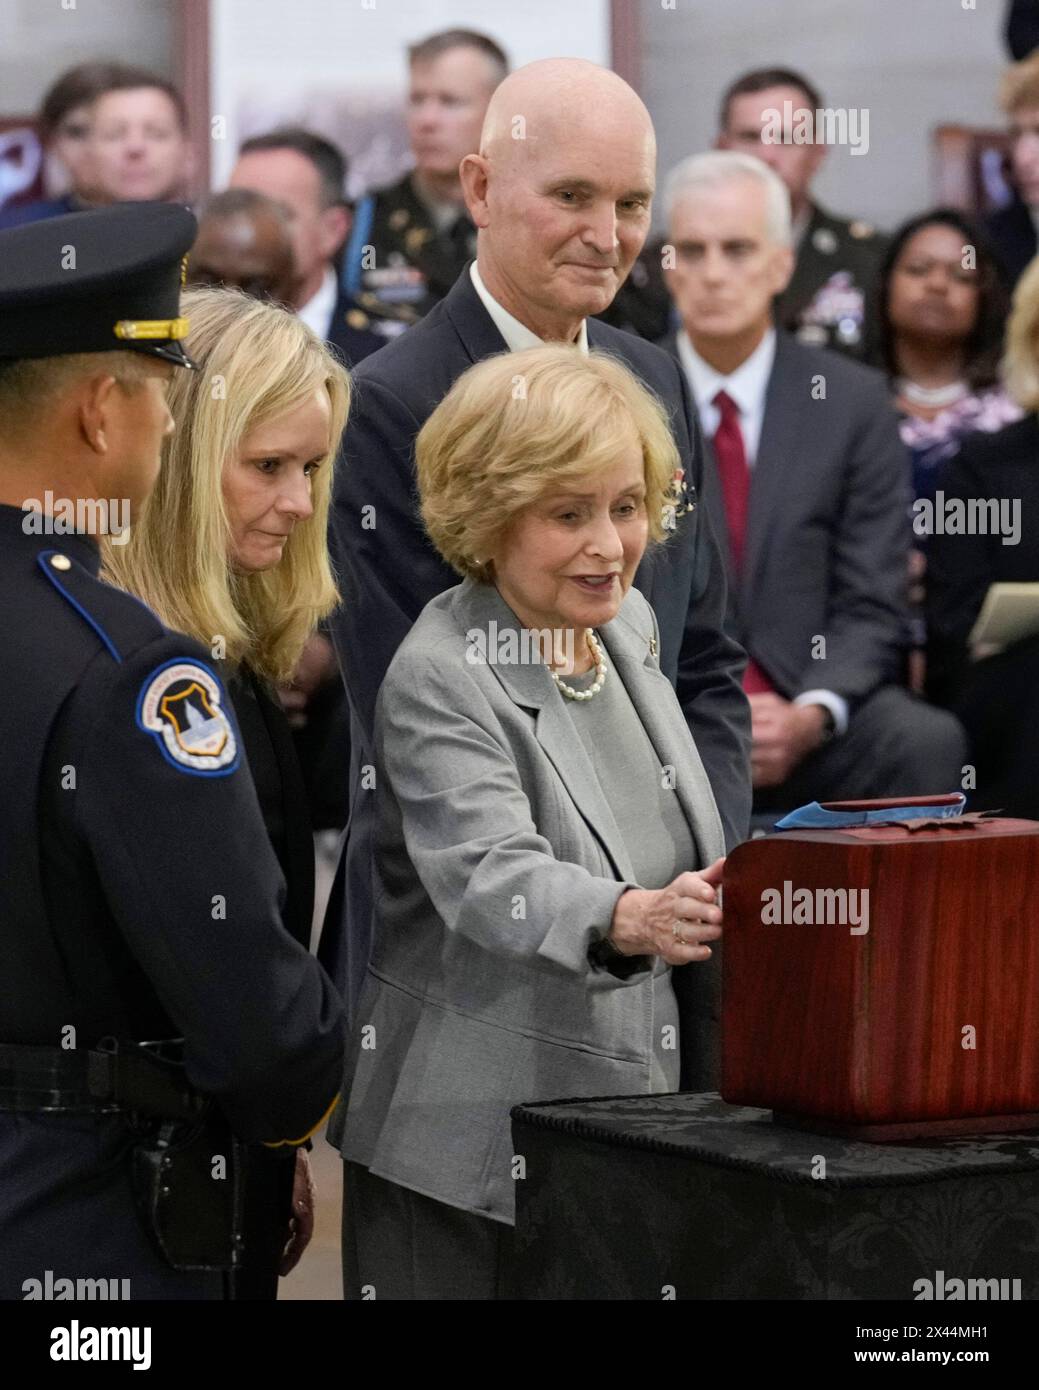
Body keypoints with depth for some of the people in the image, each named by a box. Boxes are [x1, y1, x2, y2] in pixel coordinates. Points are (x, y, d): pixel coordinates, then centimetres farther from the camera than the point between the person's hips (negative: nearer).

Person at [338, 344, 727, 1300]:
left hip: (638, 1119, 7)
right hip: (477, 1144, -7)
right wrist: (631, 919, -49)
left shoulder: (628, 626, 9)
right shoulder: (439, 680, -15)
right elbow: (486, 876, -32)